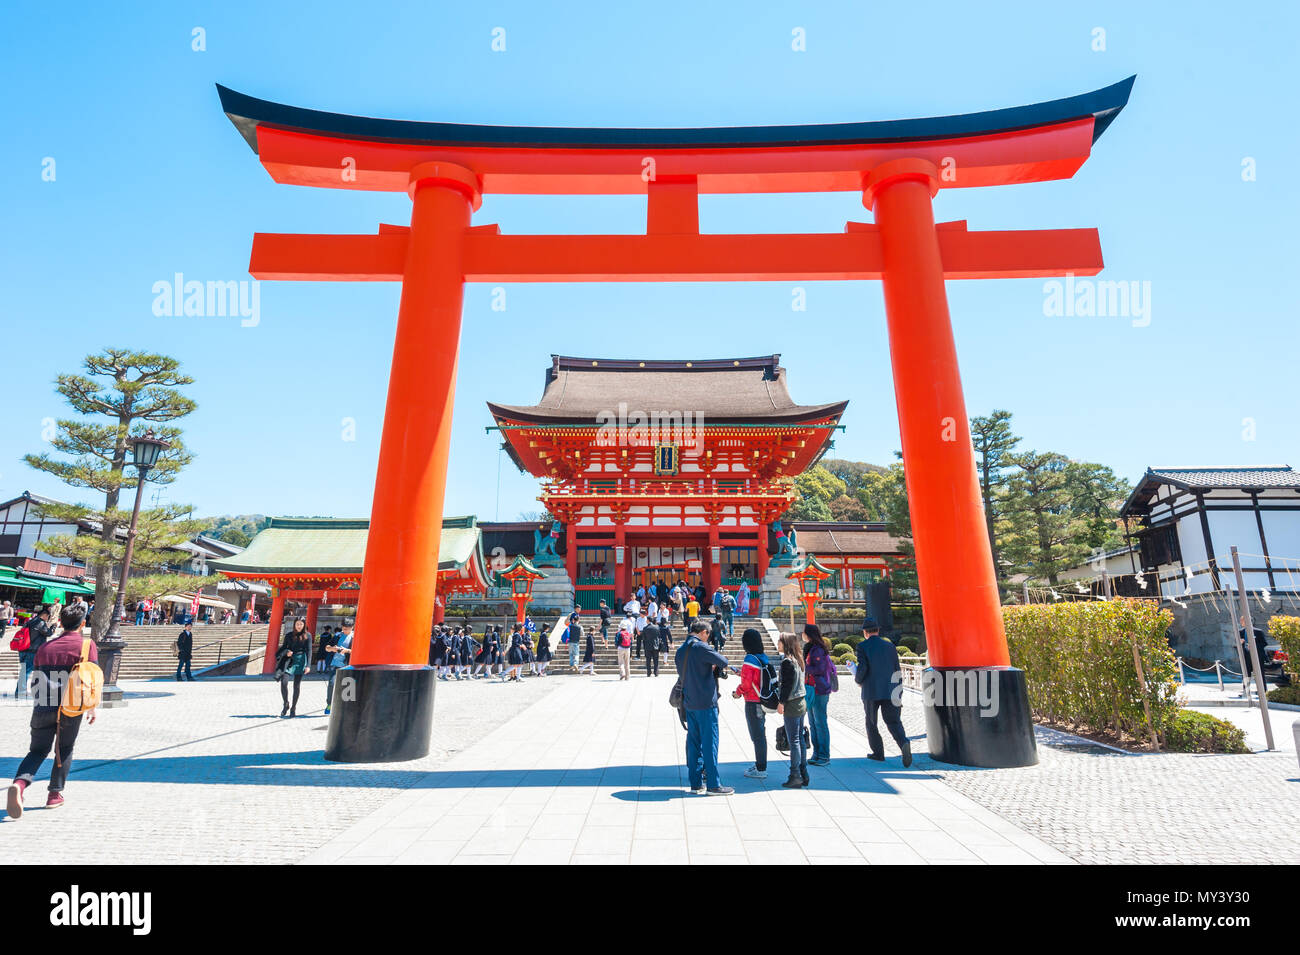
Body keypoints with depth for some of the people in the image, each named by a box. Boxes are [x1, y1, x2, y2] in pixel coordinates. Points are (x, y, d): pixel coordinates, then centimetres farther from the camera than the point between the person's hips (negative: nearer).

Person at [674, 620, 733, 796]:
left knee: (693, 742, 12)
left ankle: (696, 783, 17)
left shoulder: (680, 650, 11)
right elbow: (723, 661, -16)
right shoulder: (700, 646, -14)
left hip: (689, 703, 8)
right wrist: (718, 668, 8)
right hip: (706, 702, -7)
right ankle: (713, 784, 5)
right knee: (710, 742, 0)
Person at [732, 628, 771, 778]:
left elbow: (746, 683, -20)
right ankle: (760, 764, 29)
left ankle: (761, 770, 8)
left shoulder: (750, 660, -20)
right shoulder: (764, 658, 4)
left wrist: (738, 693, -3)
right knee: (760, 734, 18)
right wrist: (743, 672, 17)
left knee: (757, 736, 0)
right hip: (763, 701, 8)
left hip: (753, 703, -8)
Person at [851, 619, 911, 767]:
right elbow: (897, 671, 8)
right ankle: (904, 743, -21)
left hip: (871, 692, -3)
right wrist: (899, 695, 13)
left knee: (871, 723, 15)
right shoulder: (890, 646, 7)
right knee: (893, 721, 5)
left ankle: (878, 753, 19)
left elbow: (862, 667, -16)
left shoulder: (862, 646, -6)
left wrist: (857, 680, 5)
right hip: (890, 692, 3)